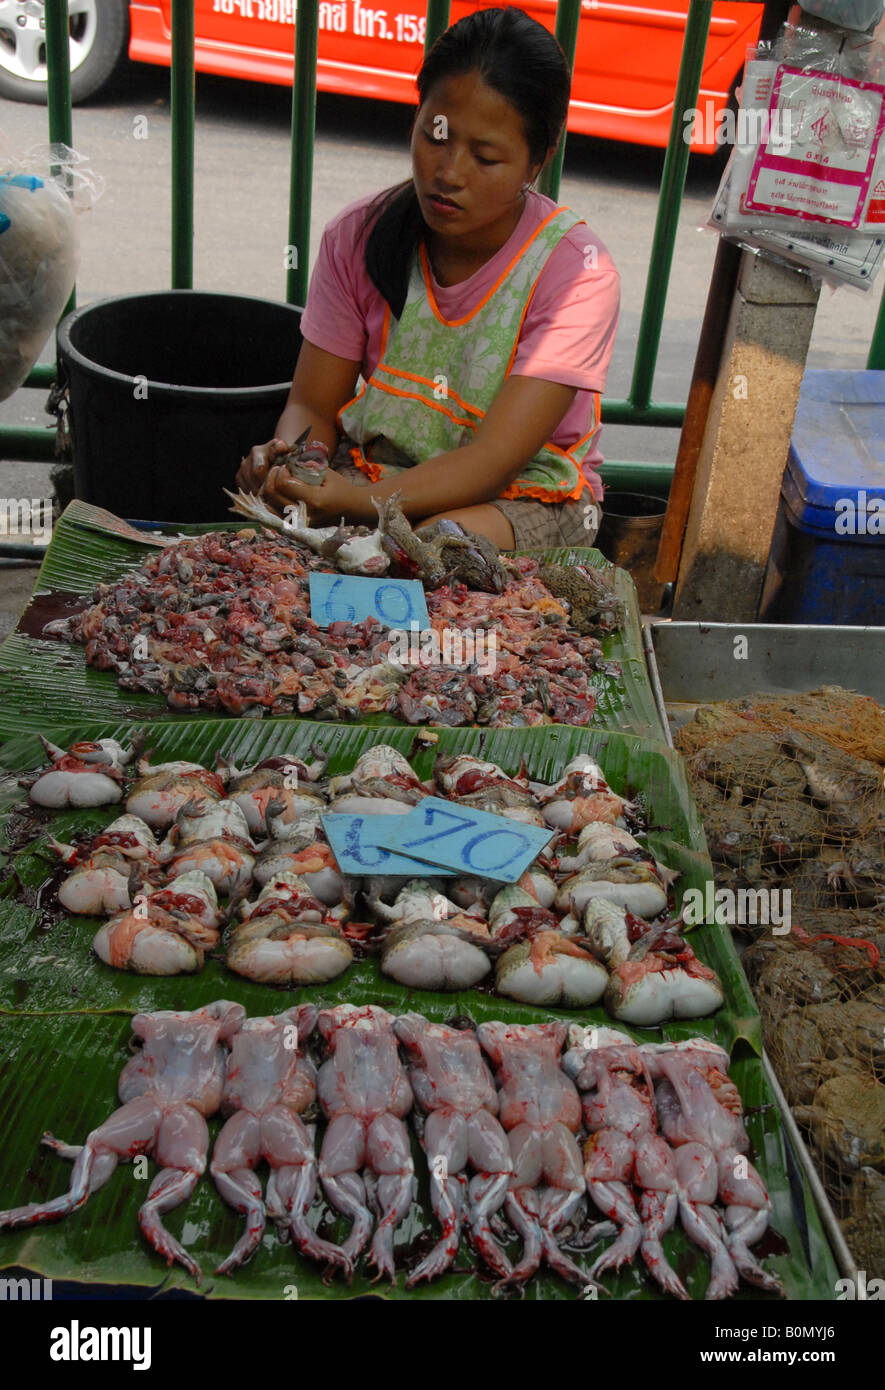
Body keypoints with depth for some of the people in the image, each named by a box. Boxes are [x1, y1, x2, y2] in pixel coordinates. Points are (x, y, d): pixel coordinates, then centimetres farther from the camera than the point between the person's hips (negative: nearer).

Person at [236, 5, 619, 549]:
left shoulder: (577, 273, -18)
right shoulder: (359, 236, -6)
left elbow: (492, 460, -26)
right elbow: (313, 406, -2)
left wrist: (360, 502, -41)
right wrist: (290, 459, -28)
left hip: (524, 496, -2)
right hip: (374, 469, 3)